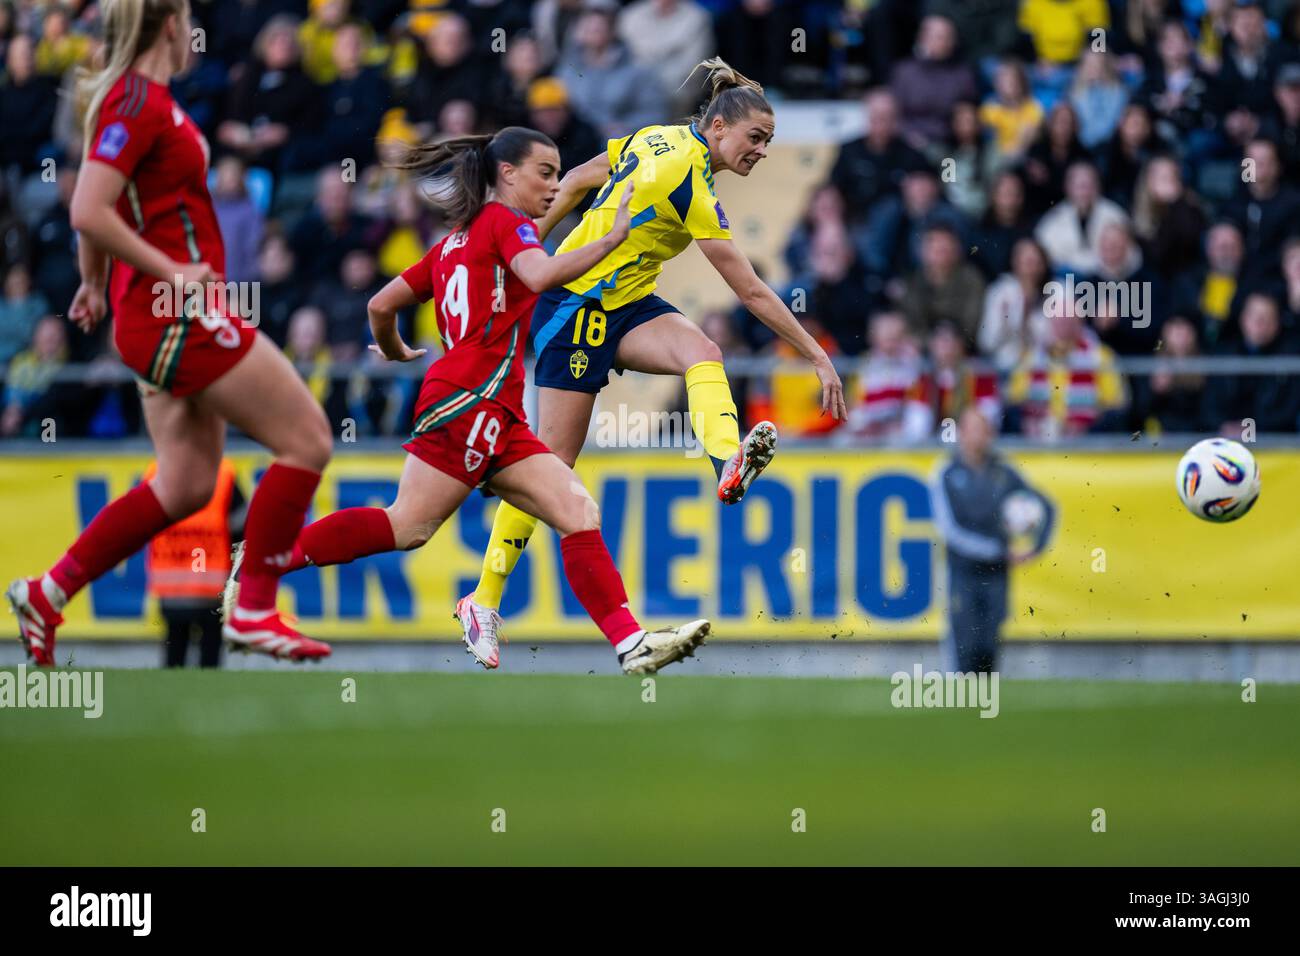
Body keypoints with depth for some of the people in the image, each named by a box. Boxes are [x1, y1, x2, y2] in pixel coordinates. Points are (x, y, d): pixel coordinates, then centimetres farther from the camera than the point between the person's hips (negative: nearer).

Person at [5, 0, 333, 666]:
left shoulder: (140, 99, 14)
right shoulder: (139, 103, -16)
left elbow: (93, 210, 27)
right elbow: (88, 212, -23)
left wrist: (96, 284, 33)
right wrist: (171, 271, -19)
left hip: (167, 318, 10)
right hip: (179, 313, -10)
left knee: (186, 485, 12)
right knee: (306, 439, -7)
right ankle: (254, 611, -3)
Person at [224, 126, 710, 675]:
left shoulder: (456, 241, 26)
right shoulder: (505, 222, 1)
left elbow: (381, 306, 25)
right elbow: (540, 276, -21)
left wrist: (395, 352, 44)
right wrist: (612, 238, -16)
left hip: (497, 421, 10)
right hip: (470, 400, -10)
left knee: (578, 512, -3)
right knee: (407, 527, -13)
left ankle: (632, 644, -14)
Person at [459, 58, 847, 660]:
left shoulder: (662, 138, 2)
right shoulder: (690, 186, -23)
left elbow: (577, 179, 13)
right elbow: (751, 293, -22)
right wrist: (819, 359, -17)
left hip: (627, 303, 8)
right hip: (576, 309, -8)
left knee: (701, 352, -23)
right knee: (553, 461, -4)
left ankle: (729, 463, -52)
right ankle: (484, 600, 7)